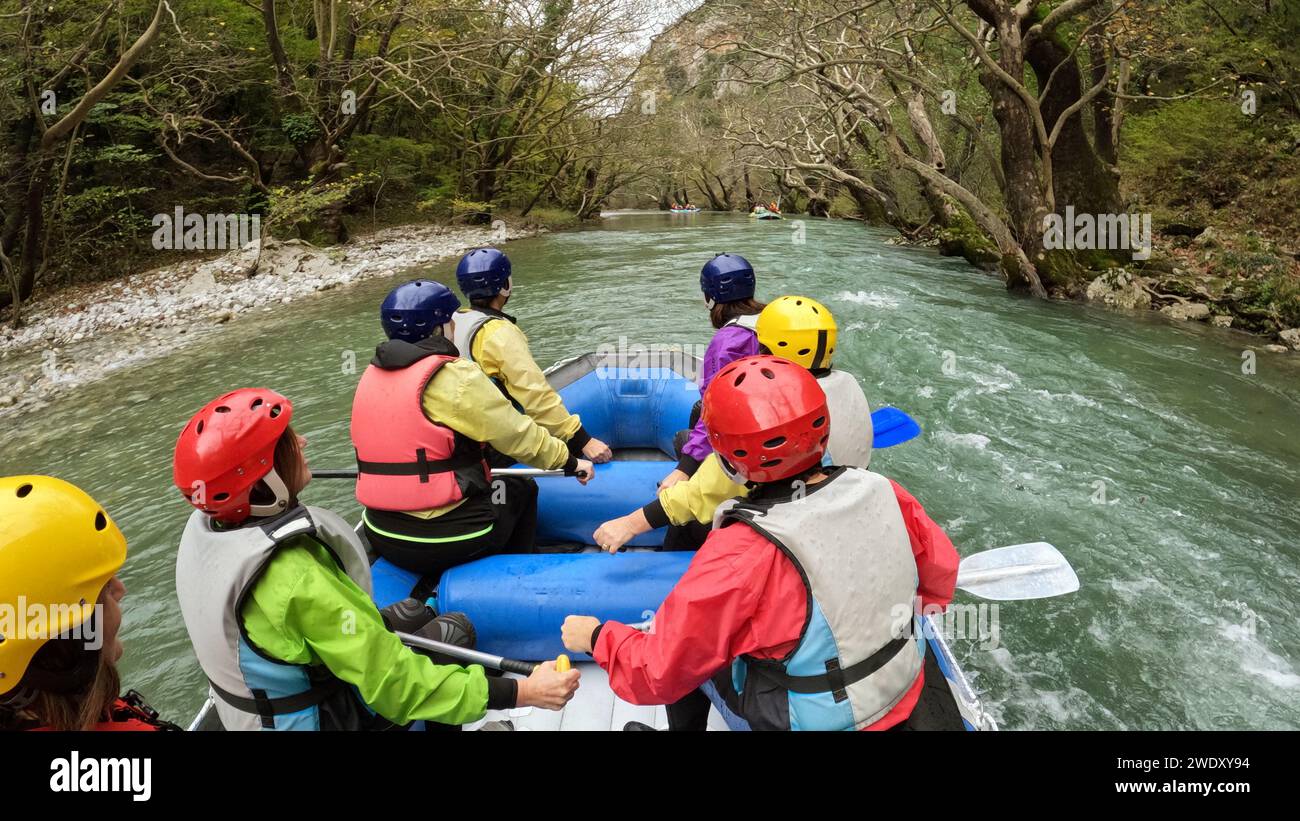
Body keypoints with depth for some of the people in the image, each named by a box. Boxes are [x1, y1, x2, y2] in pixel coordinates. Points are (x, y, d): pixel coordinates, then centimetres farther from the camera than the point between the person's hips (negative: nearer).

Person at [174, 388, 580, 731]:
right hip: (326, 718, -7)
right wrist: (522, 692, -29)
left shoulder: (205, 529, -13)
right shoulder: (297, 578, -38)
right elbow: (396, 685, -33)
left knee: (413, 612, 18)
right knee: (455, 629, 6)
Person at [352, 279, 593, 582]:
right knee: (522, 489, 20)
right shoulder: (452, 375, -16)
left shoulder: (371, 376, 6)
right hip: (447, 541, -7)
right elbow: (518, 434, -10)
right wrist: (569, 461, 7)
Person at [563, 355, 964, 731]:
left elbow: (660, 673, -22)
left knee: (687, 650, 13)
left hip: (814, 722, -5)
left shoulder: (739, 554, -32)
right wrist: (926, 603, 23)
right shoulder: (880, 492, -18)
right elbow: (942, 568, 1)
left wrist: (597, 638, -3)